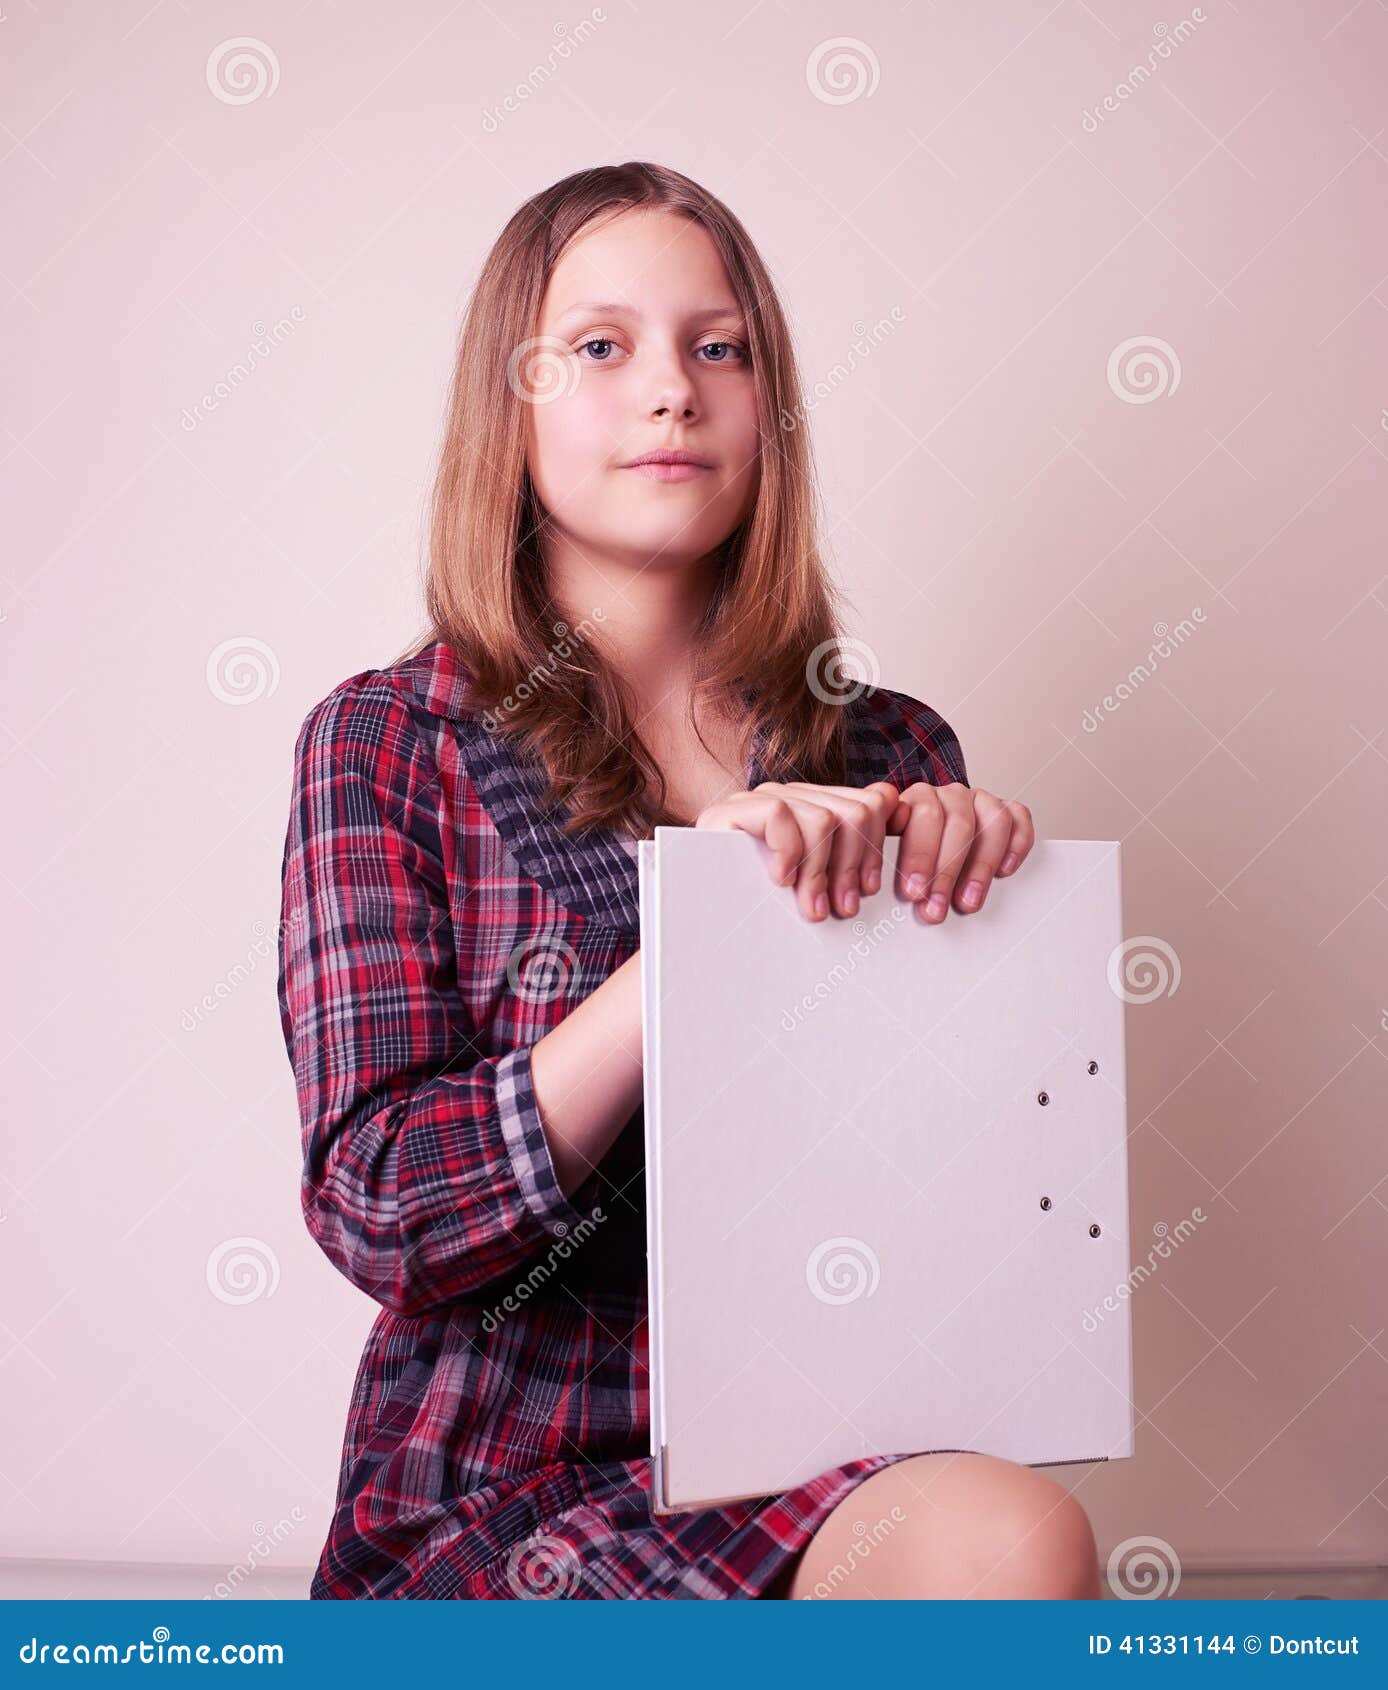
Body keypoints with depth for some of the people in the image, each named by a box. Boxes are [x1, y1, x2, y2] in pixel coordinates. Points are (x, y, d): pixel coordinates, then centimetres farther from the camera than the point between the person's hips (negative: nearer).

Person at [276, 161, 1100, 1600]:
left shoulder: (893, 754, 7)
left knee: (1011, 1538, -29)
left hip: (827, 1453, 4)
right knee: (1003, 1552, -29)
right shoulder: (387, 741, -1)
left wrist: (975, 877, -11)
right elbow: (377, 1210, -10)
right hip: (508, 1474, -3)